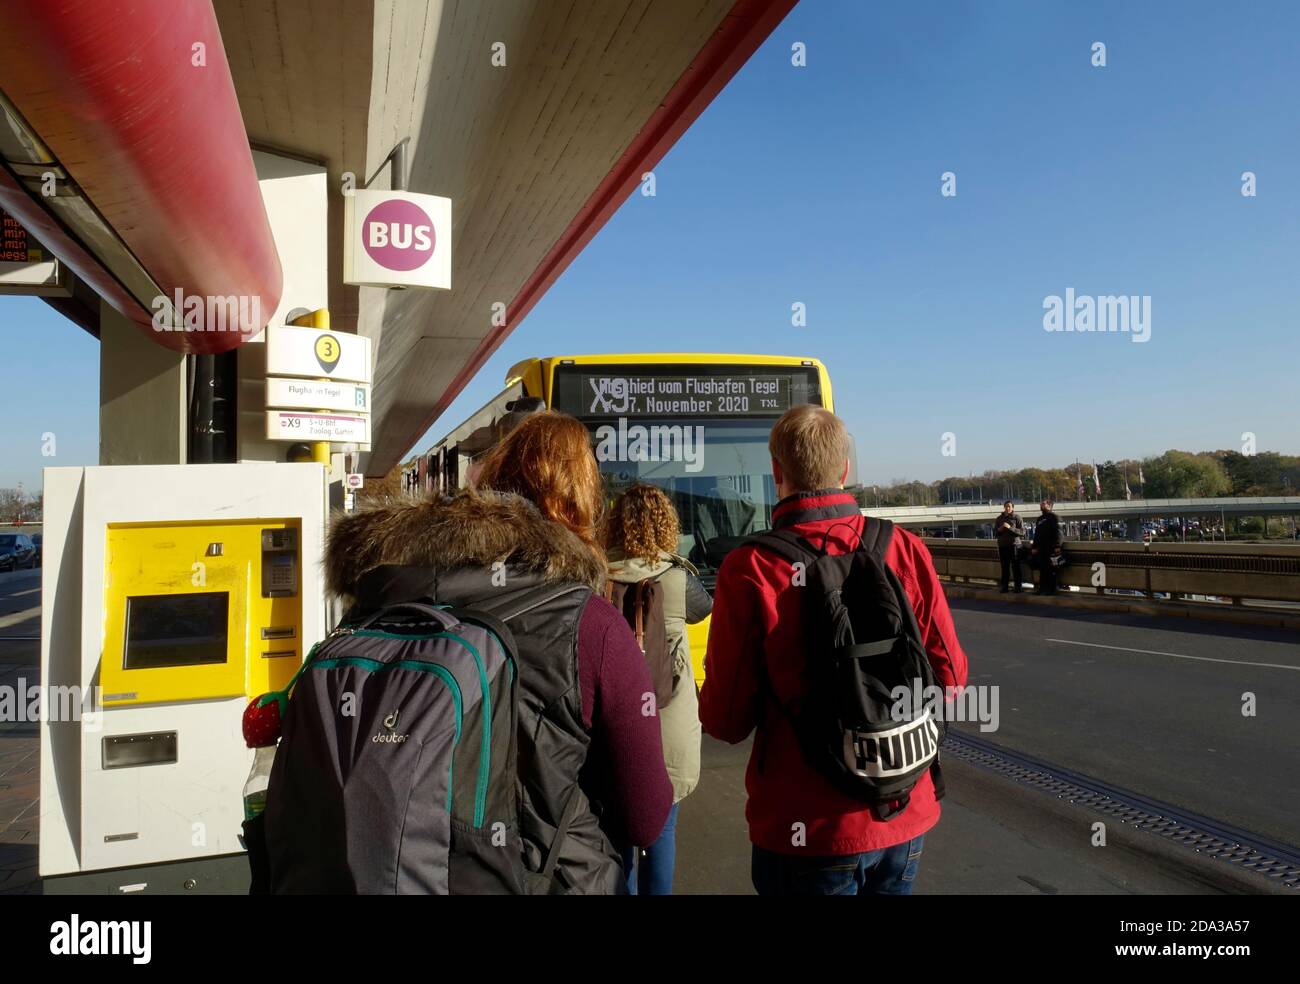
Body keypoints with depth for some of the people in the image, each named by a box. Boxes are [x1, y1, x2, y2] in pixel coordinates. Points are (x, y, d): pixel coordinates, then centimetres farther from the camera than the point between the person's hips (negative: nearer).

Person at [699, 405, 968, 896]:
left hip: (807, 827, -3)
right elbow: (950, 677, -1)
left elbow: (725, 720, -14)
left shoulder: (750, 569, -19)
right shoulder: (905, 549, -8)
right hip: (906, 819, 4)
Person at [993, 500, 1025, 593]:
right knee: (1005, 568, 6)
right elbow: (994, 532, 19)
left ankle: (1018, 587, 3)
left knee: (1016, 568, -2)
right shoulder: (999, 519, 13)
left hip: (1014, 546, -4)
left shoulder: (1016, 518, 0)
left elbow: (1022, 532, -8)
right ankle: (1004, 587, 11)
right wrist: (999, 530, -2)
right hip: (1002, 546, 4)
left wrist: (1010, 528, -17)